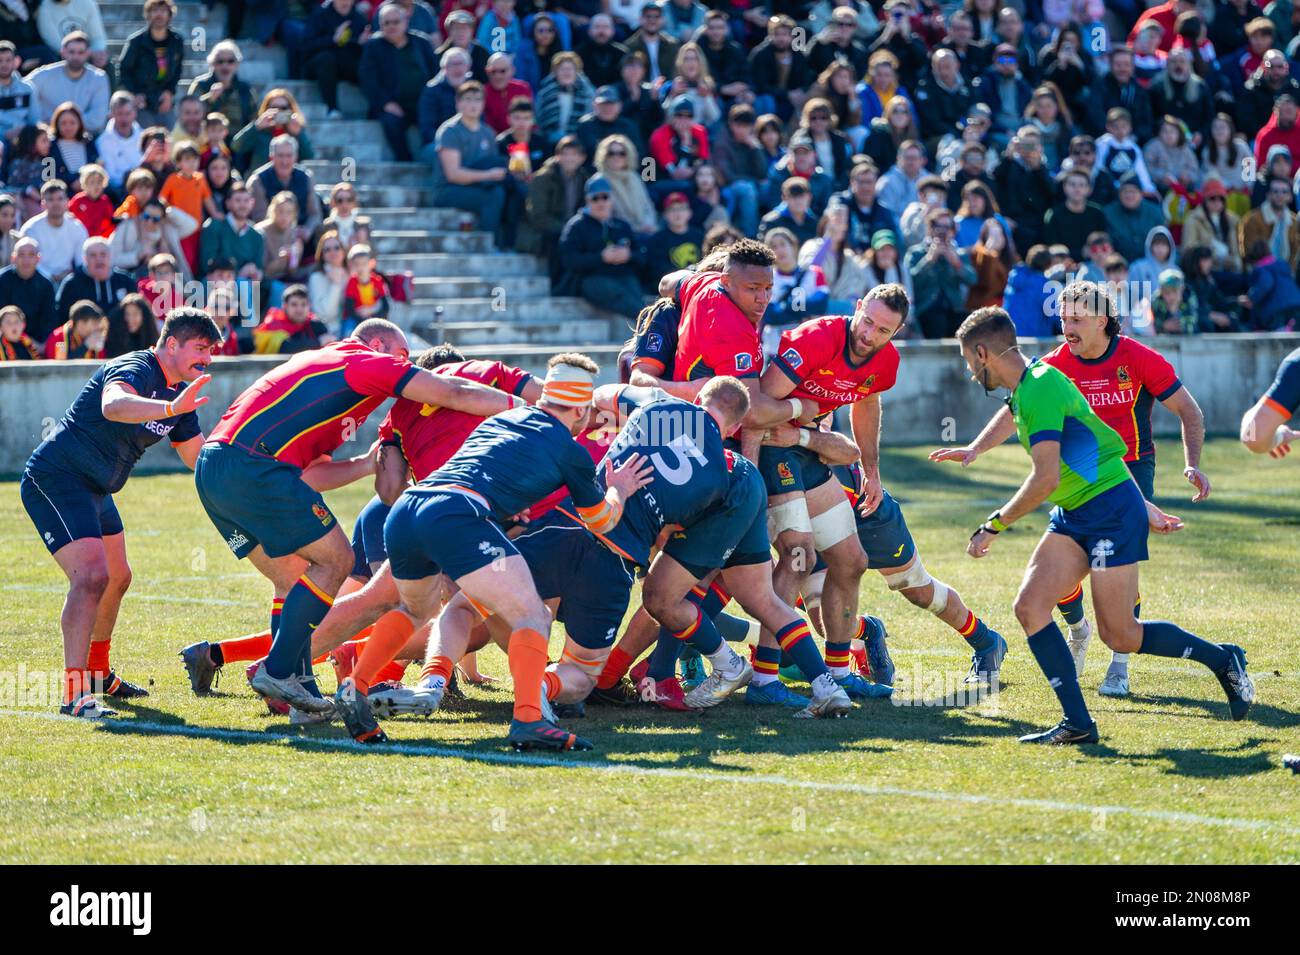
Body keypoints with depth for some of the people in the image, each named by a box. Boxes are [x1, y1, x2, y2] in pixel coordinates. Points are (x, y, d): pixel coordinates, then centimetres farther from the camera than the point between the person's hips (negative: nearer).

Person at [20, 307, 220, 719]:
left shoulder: (179, 395, 9)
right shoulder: (135, 369, -21)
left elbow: (200, 457, 16)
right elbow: (113, 405, -45)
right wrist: (171, 408, -59)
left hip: (95, 490, 11)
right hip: (55, 480, -11)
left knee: (117, 578, 23)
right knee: (91, 576, -23)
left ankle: (97, 673, 41)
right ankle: (74, 693, -27)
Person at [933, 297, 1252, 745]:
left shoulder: (1039, 388, -19)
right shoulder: (1026, 387, 12)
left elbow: (1046, 478, -25)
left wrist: (993, 527, -18)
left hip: (1110, 511, -10)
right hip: (1074, 516, 10)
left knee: (1120, 636, -5)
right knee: (1030, 607, -6)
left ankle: (1222, 659, 15)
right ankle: (1077, 722, -5)